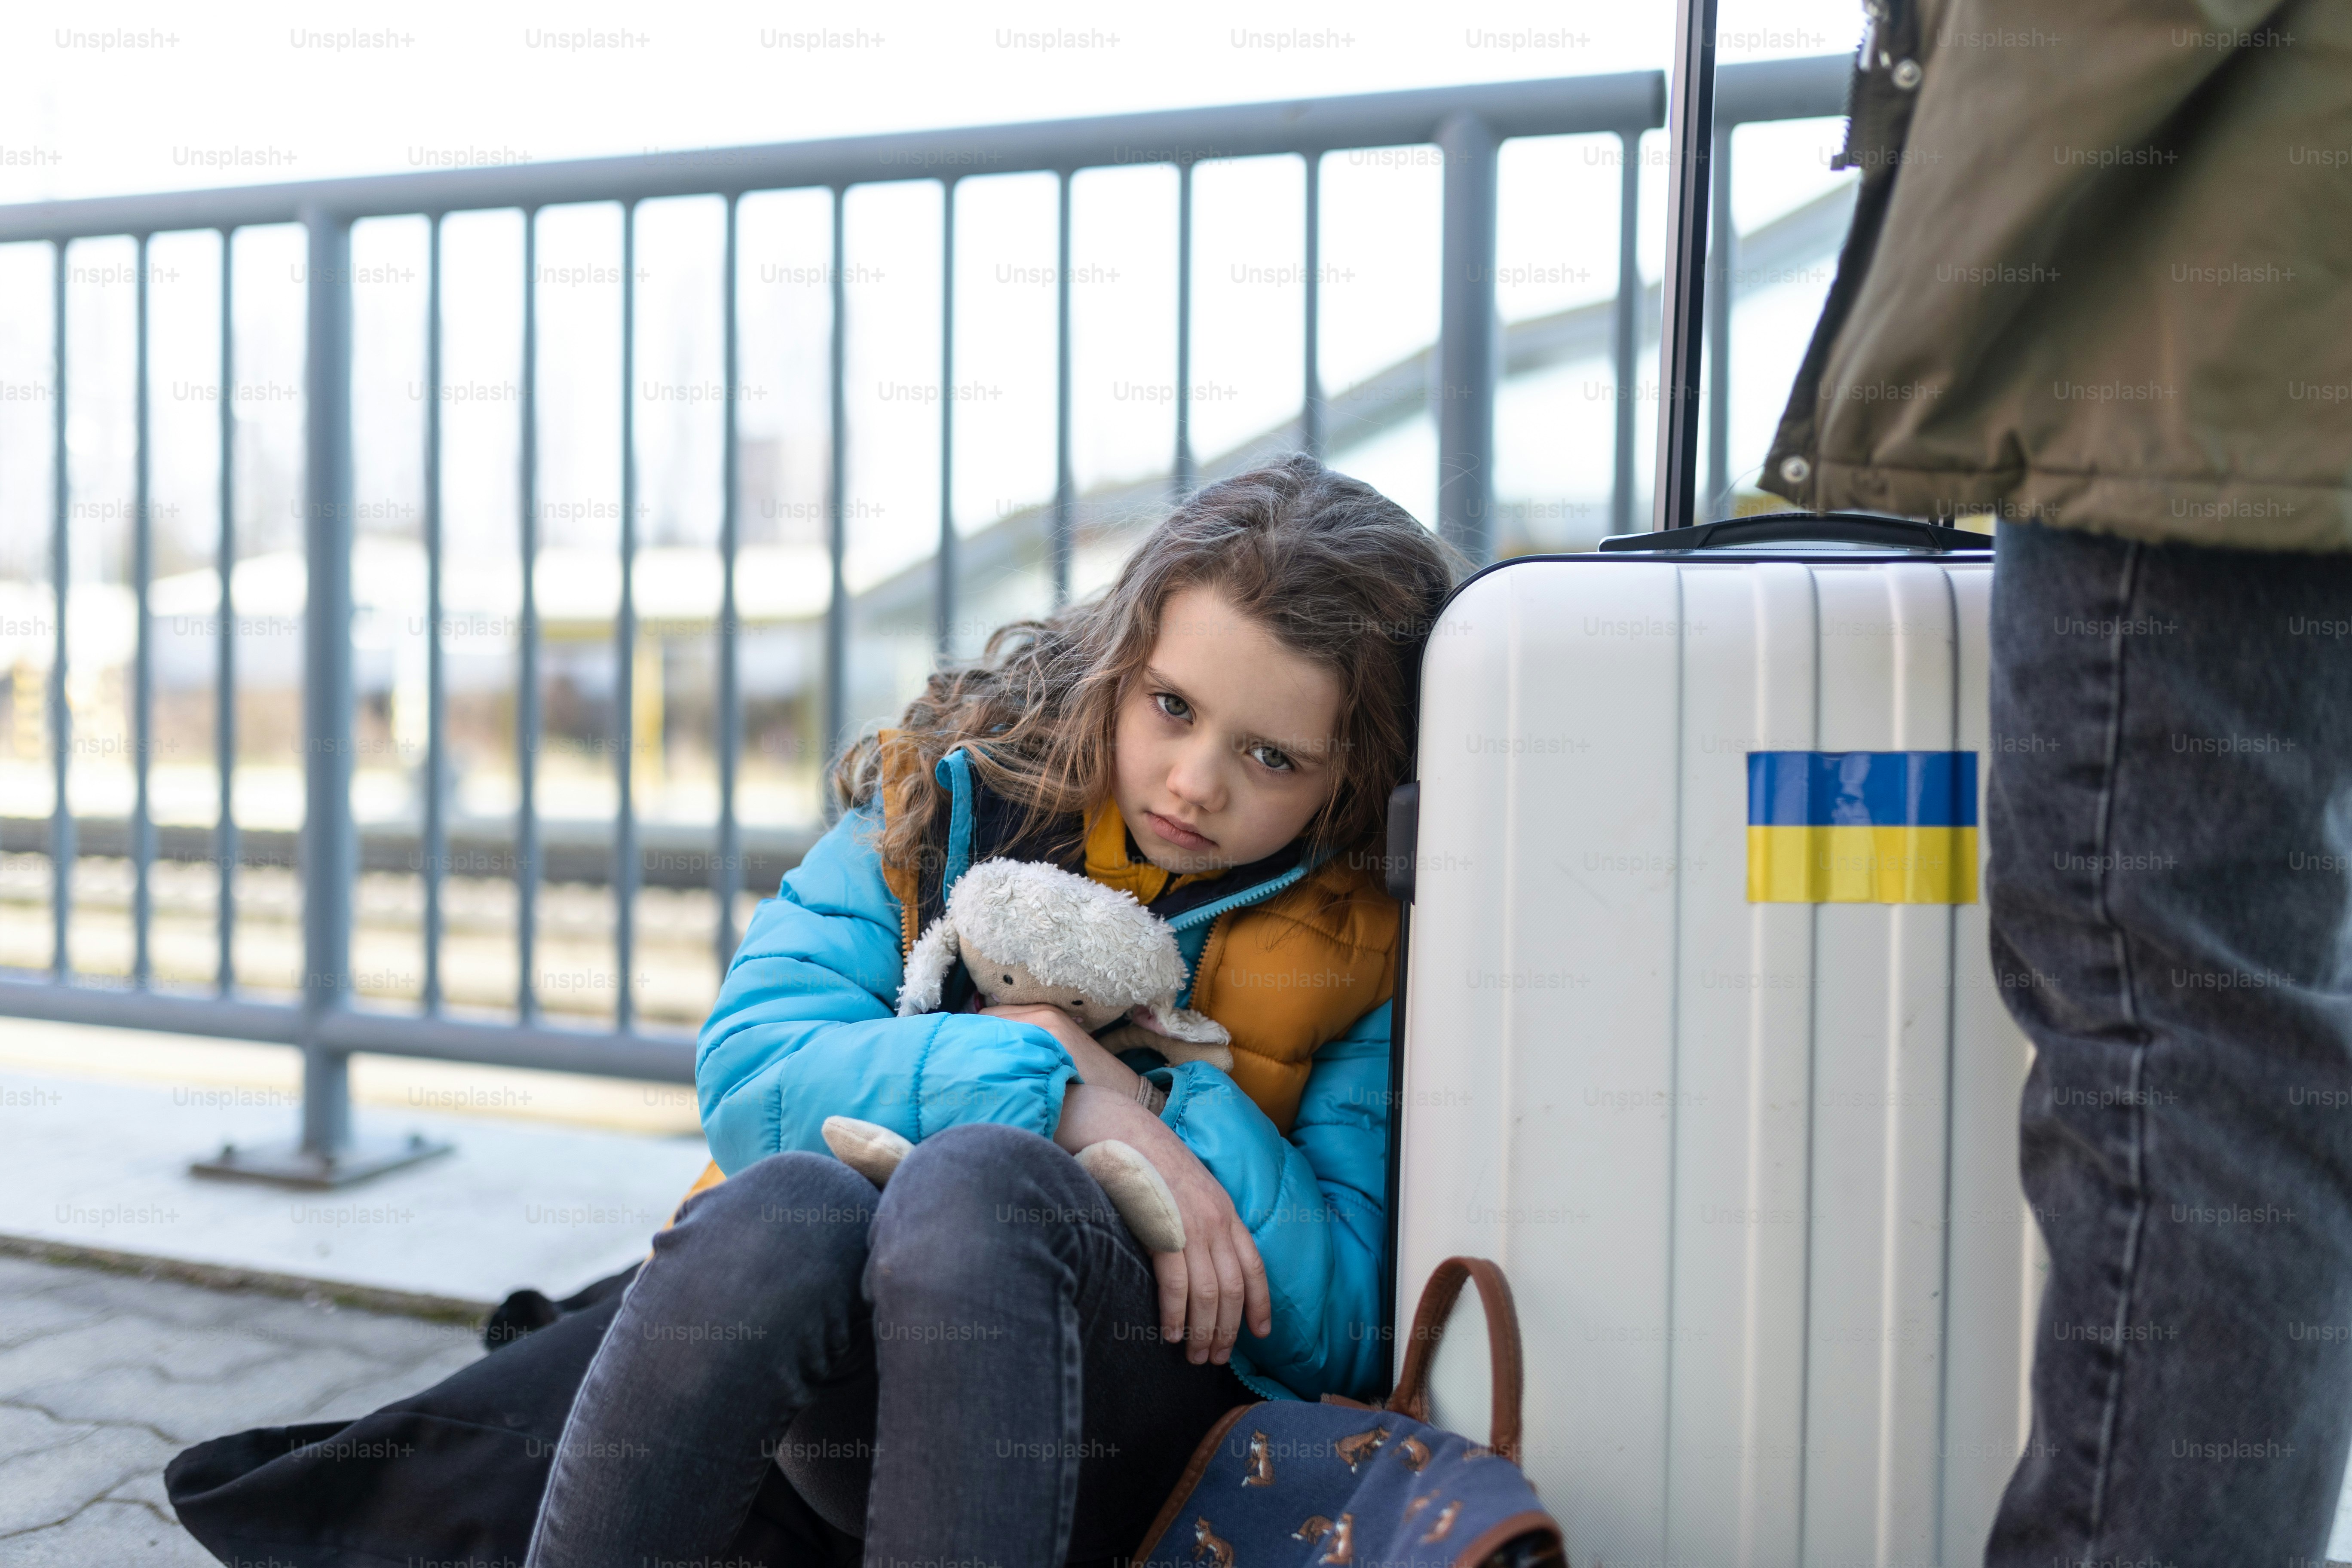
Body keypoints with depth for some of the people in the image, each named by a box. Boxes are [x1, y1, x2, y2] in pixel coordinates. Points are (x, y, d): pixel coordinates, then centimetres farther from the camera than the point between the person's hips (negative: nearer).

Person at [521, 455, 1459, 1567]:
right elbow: (749, 1073, -6)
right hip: (845, 1400, 2)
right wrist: (1053, 1096, -19)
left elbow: (1348, 1338, -4)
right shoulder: (948, 801, 5)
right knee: (784, 1200, -34)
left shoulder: (1364, 951, 0)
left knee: (975, 1180, -34)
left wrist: (1137, 1095, -12)